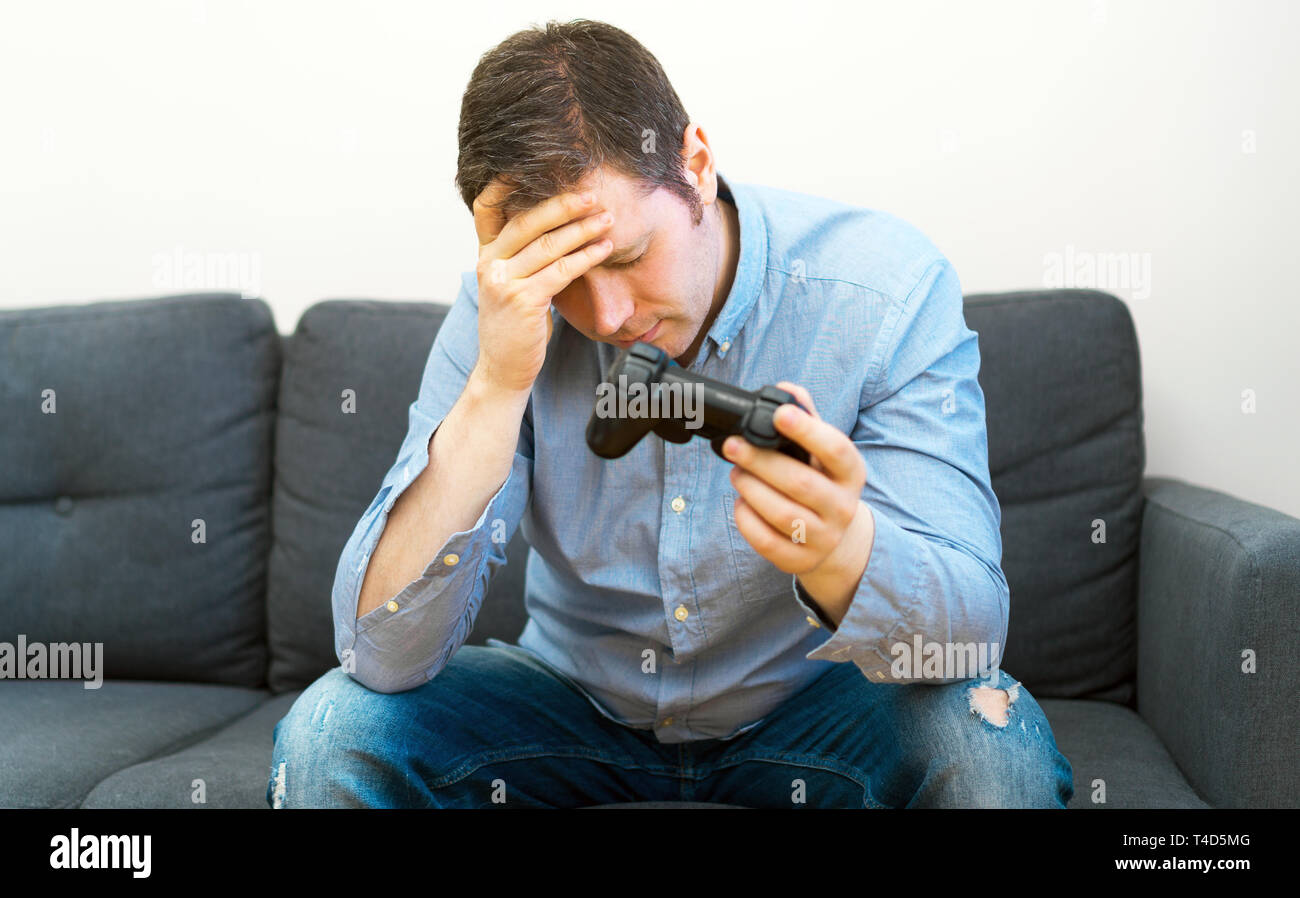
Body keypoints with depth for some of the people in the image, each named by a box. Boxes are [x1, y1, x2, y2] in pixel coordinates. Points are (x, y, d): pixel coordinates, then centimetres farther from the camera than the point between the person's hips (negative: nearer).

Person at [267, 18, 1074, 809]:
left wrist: (838, 547, -50)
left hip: (811, 700, 0)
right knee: (327, 738, -21)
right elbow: (385, 657, -26)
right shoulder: (508, 312, -18)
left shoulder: (892, 289, -22)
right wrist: (495, 388, -38)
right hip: (580, 703, 1)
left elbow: (969, 632, -27)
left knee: (997, 749, -30)